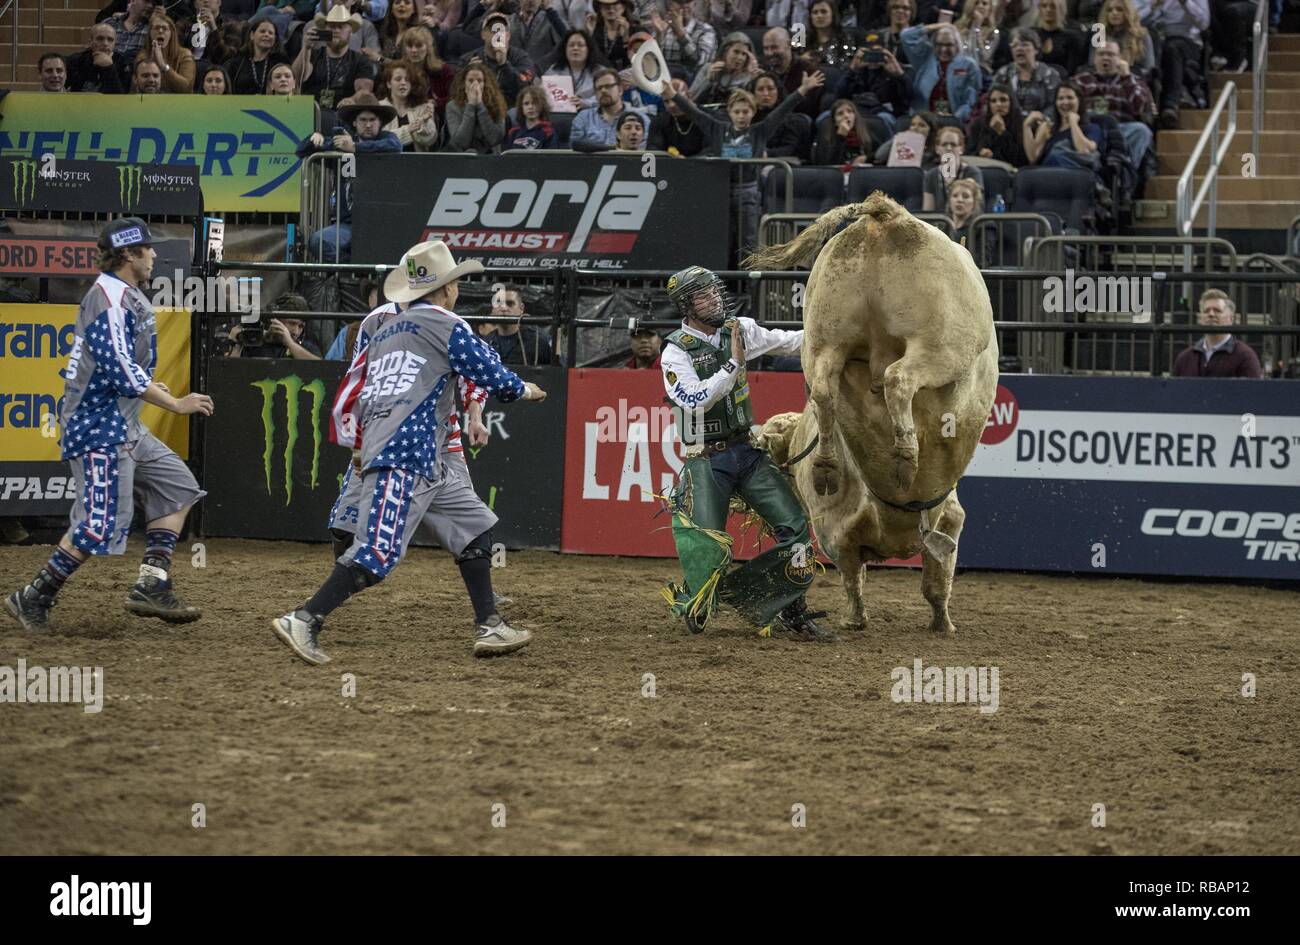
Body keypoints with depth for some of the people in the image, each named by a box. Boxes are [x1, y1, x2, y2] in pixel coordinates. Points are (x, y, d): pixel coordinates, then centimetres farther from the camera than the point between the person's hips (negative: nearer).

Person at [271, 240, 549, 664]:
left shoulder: (385, 333, 23)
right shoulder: (446, 326, 0)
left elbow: (360, 405, 24)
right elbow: (494, 377, 0)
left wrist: (364, 451, 33)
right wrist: (524, 390, 20)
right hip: (404, 458, -9)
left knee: (474, 526, 17)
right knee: (377, 553, -16)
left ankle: (489, 628, 16)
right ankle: (303, 621, -22)